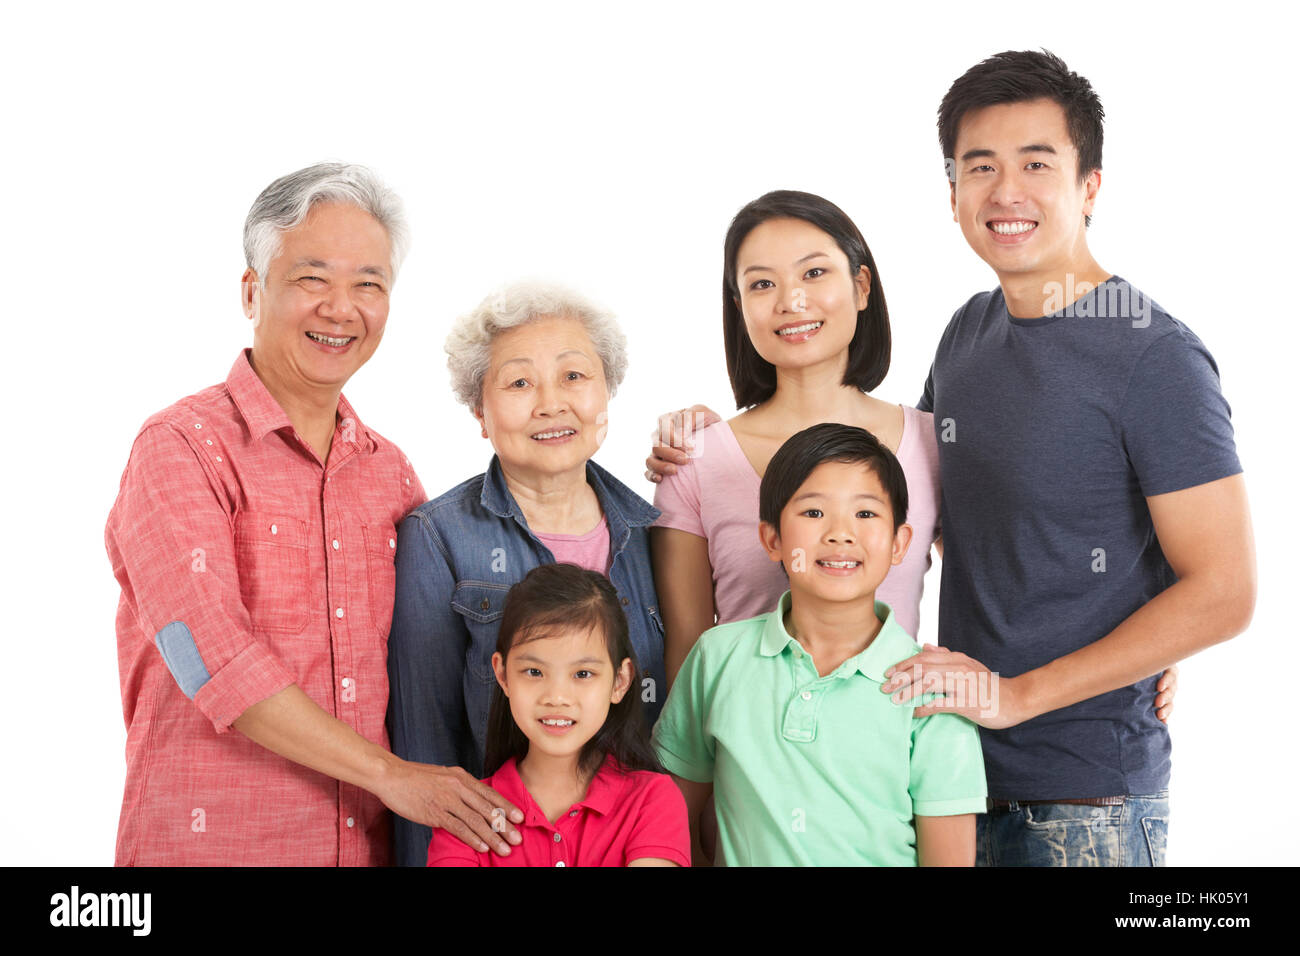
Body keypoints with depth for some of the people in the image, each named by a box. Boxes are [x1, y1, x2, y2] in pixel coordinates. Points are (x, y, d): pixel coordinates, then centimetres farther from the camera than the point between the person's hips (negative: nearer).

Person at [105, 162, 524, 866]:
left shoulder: (389, 469, 10)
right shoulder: (183, 446, -9)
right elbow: (210, 656, -19)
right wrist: (386, 772, -18)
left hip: (370, 844, 6)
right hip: (206, 842, -5)